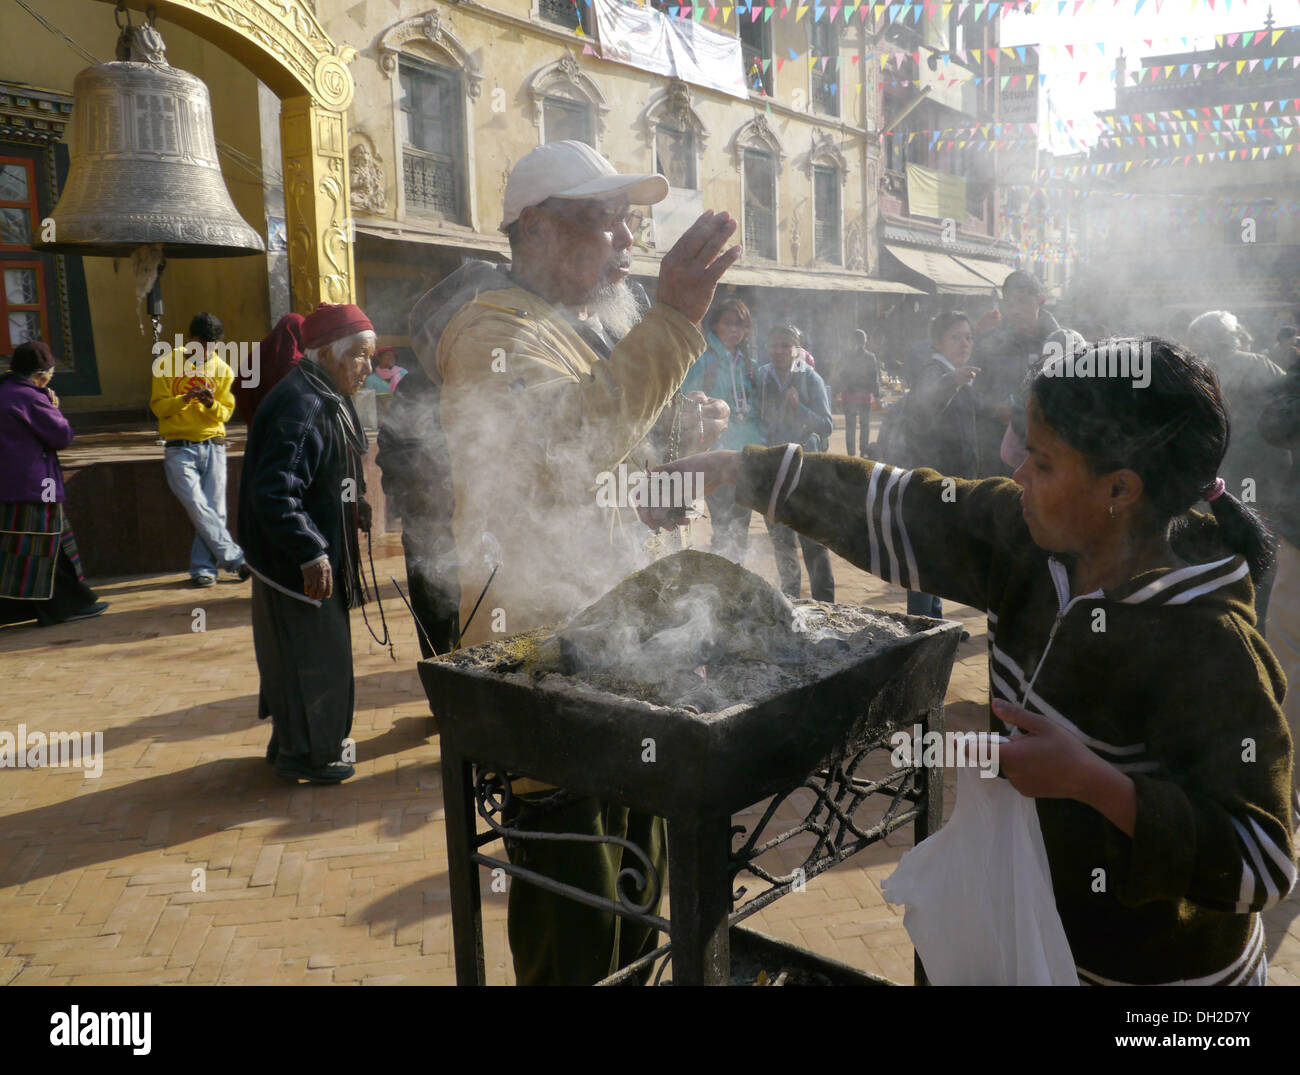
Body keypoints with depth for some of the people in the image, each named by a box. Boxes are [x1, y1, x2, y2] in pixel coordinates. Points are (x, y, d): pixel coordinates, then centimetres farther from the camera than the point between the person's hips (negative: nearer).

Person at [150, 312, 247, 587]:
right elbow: (158, 405, -1)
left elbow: (226, 411, 7)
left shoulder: (223, 370, 8)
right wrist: (185, 399, -18)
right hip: (179, 448, -2)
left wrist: (211, 404, -15)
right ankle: (235, 558, -6)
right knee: (198, 508, -13)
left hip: (213, 446, 2)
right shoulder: (168, 365, 1)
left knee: (214, 510, -3)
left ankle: (202, 567, 5)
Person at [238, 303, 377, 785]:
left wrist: (355, 507, 11)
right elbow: (274, 493, -30)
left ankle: (291, 744, 35)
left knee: (319, 653, 20)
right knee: (310, 657, 1)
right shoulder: (300, 408, -24)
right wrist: (310, 553, -30)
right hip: (298, 565, -11)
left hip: (319, 554, 11)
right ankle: (305, 754, 17)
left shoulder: (329, 400, 11)